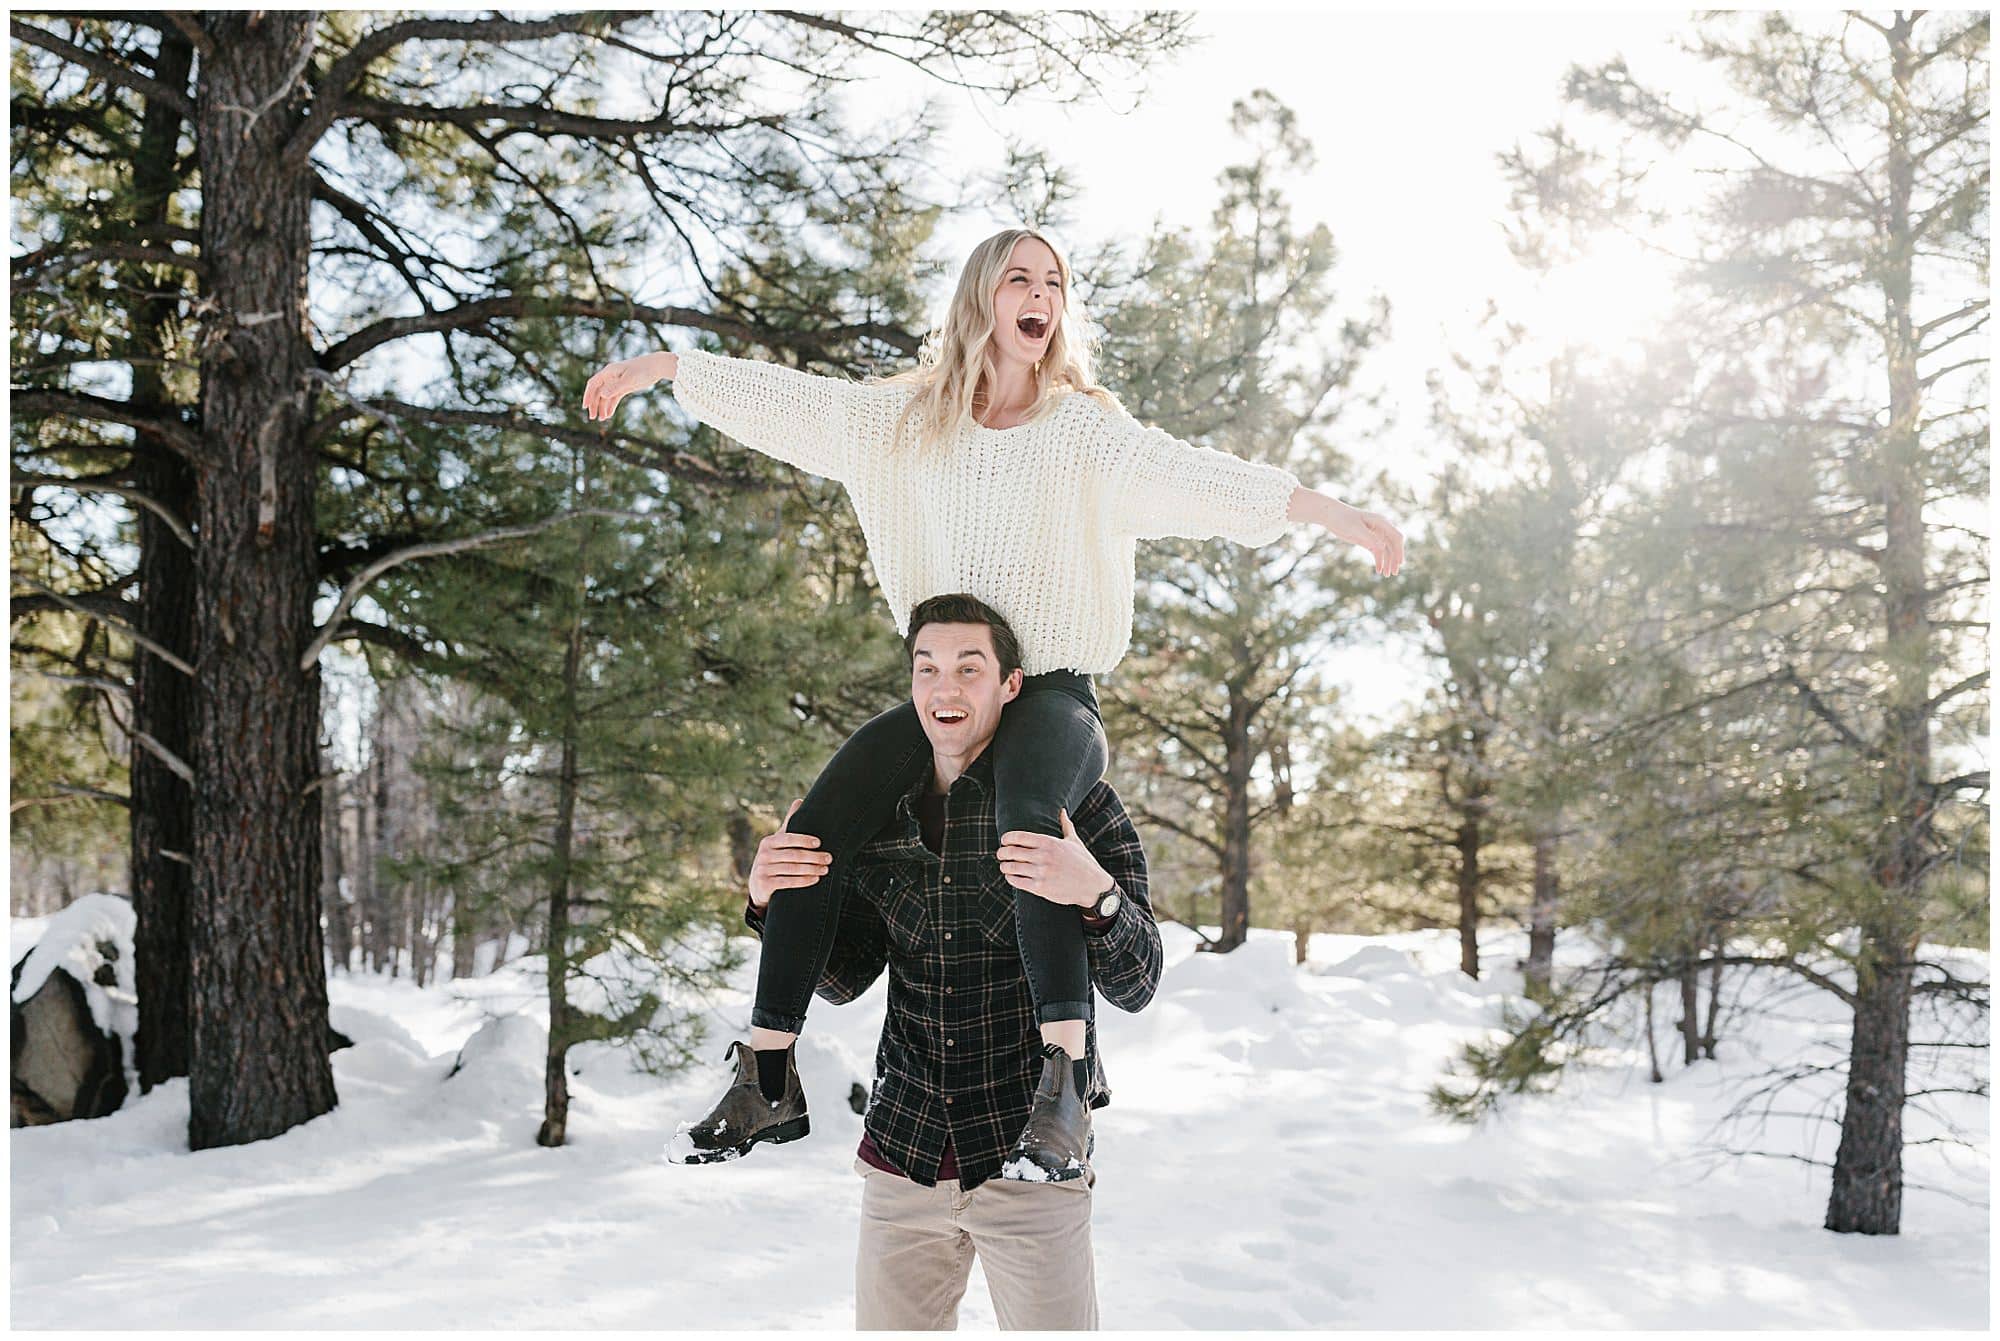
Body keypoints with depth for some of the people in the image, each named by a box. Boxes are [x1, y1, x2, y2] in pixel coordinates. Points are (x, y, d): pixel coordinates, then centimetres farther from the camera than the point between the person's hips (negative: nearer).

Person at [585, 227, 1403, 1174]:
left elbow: (1200, 478, -10)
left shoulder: (1087, 430, 2)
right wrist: (652, 367, 25)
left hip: (1053, 693, -4)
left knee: (1028, 817, -37)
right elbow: (783, 399, 19)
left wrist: (1336, 514, -23)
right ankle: (767, 1080, -5)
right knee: (812, 831, -15)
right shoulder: (907, 418, 12)